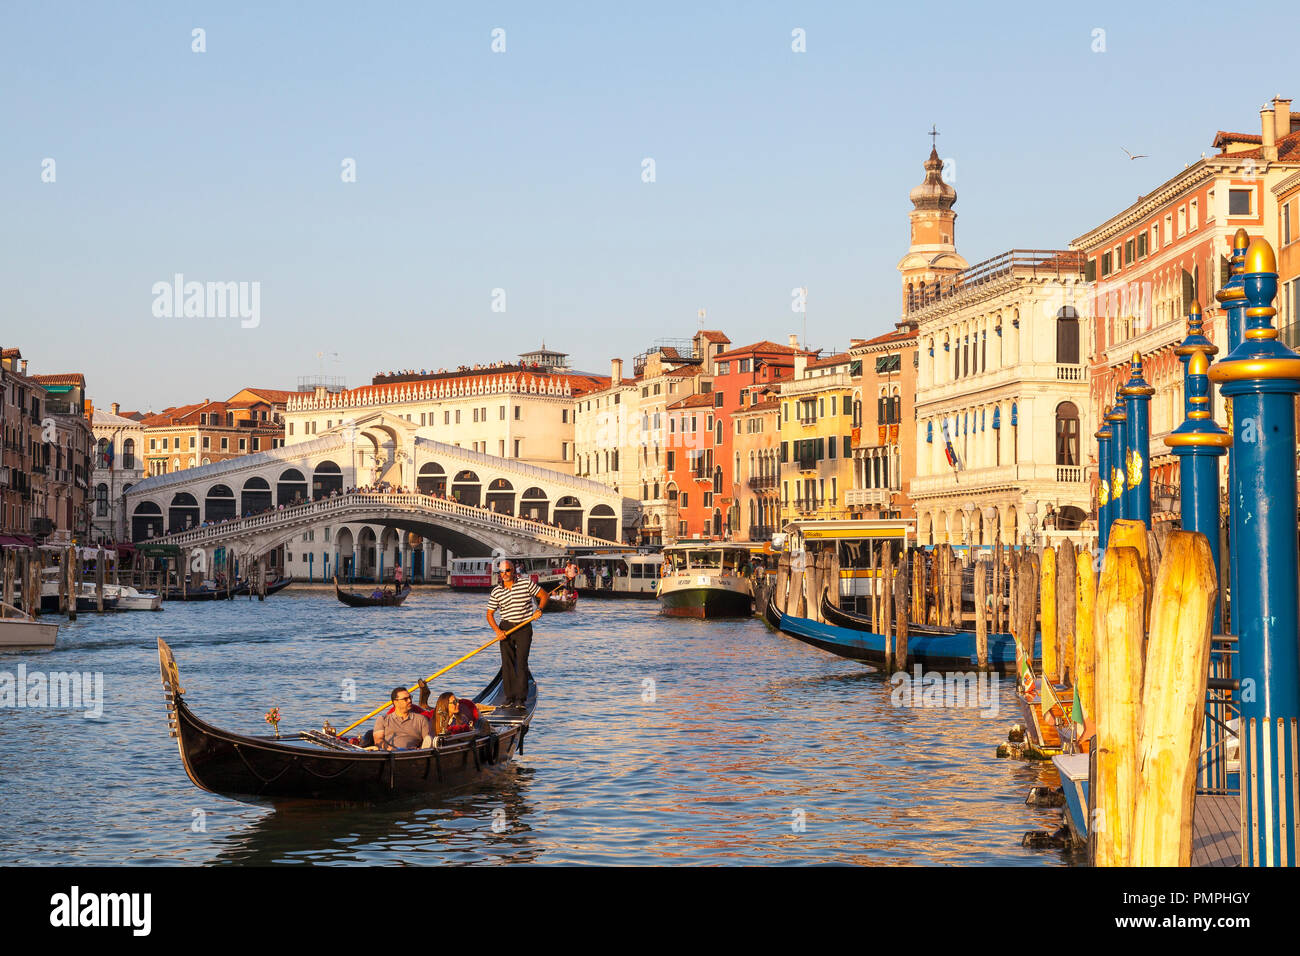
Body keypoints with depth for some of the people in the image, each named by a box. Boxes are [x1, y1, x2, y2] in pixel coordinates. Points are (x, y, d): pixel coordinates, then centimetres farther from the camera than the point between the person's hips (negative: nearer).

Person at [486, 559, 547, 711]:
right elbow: (489, 614, 5)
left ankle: (521, 697, -8)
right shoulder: (496, 592, 2)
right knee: (507, 663, -1)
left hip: (524, 627, -2)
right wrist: (497, 631, -8)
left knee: (521, 662, -9)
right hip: (506, 627, 2)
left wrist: (539, 609, -11)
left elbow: (543, 595, 7)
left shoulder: (527, 584, -2)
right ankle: (510, 697, 4)